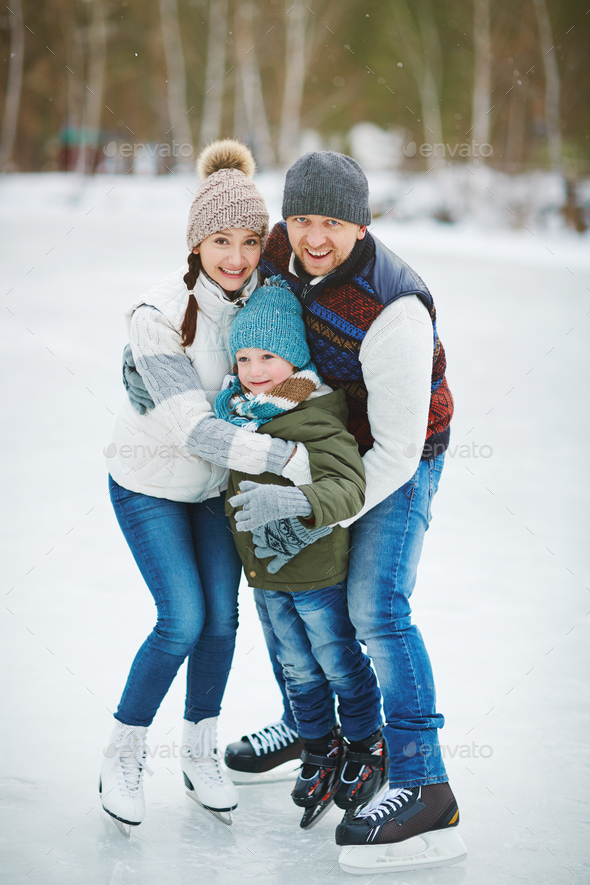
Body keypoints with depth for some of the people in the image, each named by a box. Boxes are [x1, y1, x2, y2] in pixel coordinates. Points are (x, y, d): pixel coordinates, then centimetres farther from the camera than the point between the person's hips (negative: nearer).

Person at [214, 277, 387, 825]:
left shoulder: (317, 419, -25)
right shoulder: (239, 408, -1)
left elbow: (348, 488, -35)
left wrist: (288, 501, -52)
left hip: (318, 571, -6)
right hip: (267, 572, 6)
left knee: (340, 663, 12)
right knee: (297, 668, 18)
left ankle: (366, 745, 34)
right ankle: (319, 749, 36)